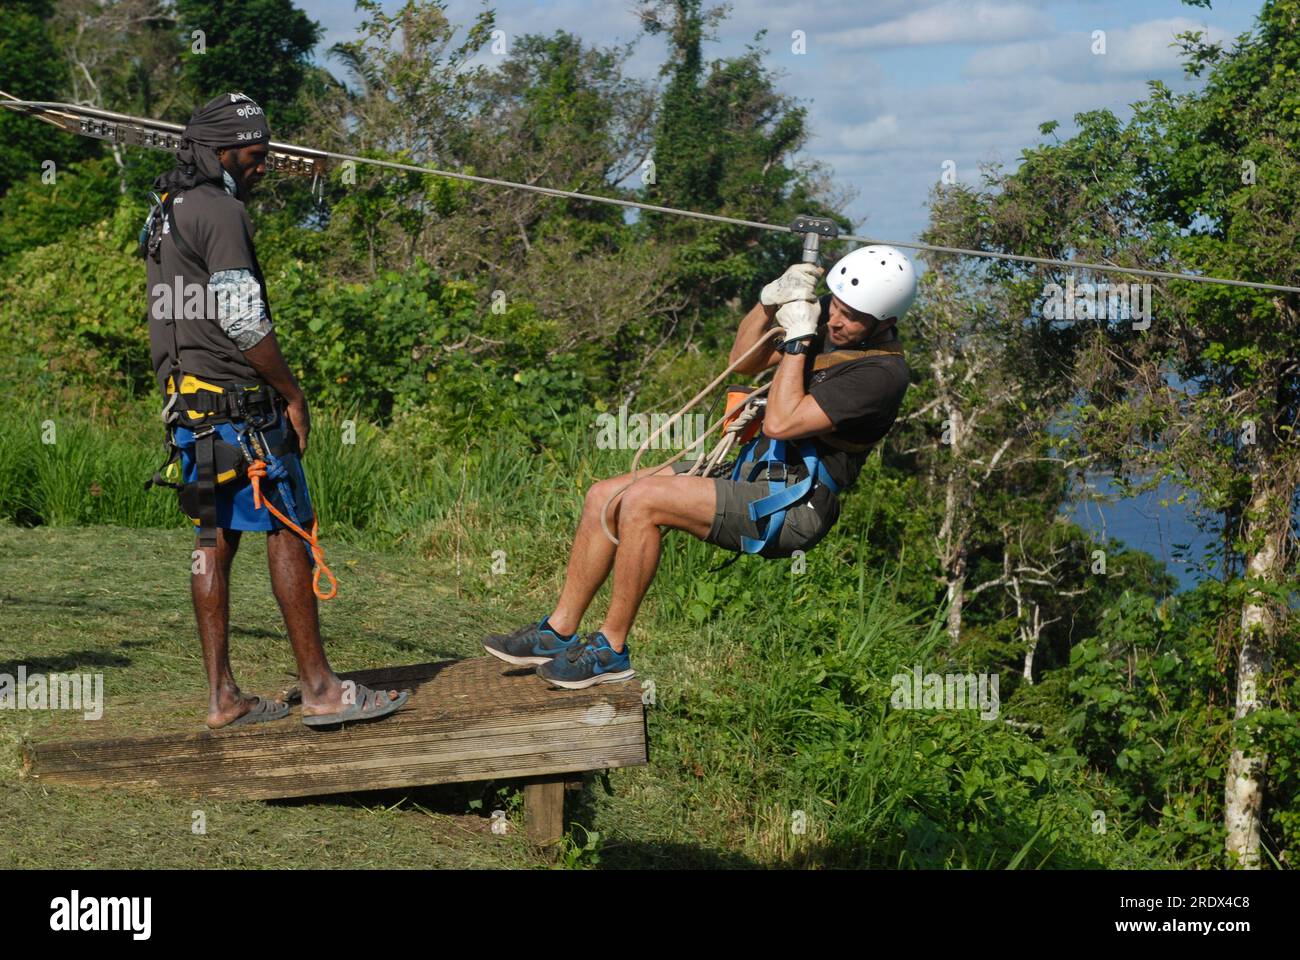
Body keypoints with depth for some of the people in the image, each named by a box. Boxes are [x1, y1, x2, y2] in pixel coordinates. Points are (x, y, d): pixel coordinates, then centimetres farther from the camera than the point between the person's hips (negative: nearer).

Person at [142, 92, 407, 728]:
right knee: (289, 532, -6)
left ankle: (223, 698, 11)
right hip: (237, 398, -10)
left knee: (216, 537, 9)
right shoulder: (220, 211, -13)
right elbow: (243, 319, -18)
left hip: (187, 400, 10)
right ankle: (320, 689, -4)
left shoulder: (165, 213, 18)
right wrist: (293, 394, -9)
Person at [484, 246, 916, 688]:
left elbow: (780, 423, -24)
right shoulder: (829, 317, 6)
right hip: (754, 471, 10)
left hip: (793, 506, -9)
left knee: (641, 501, -24)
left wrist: (797, 340, -19)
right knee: (604, 496, 1)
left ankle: (612, 649, -11)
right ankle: (559, 631, 8)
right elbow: (743, 361, 15)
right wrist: (771, 300, -1)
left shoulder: (881, 373, -20)